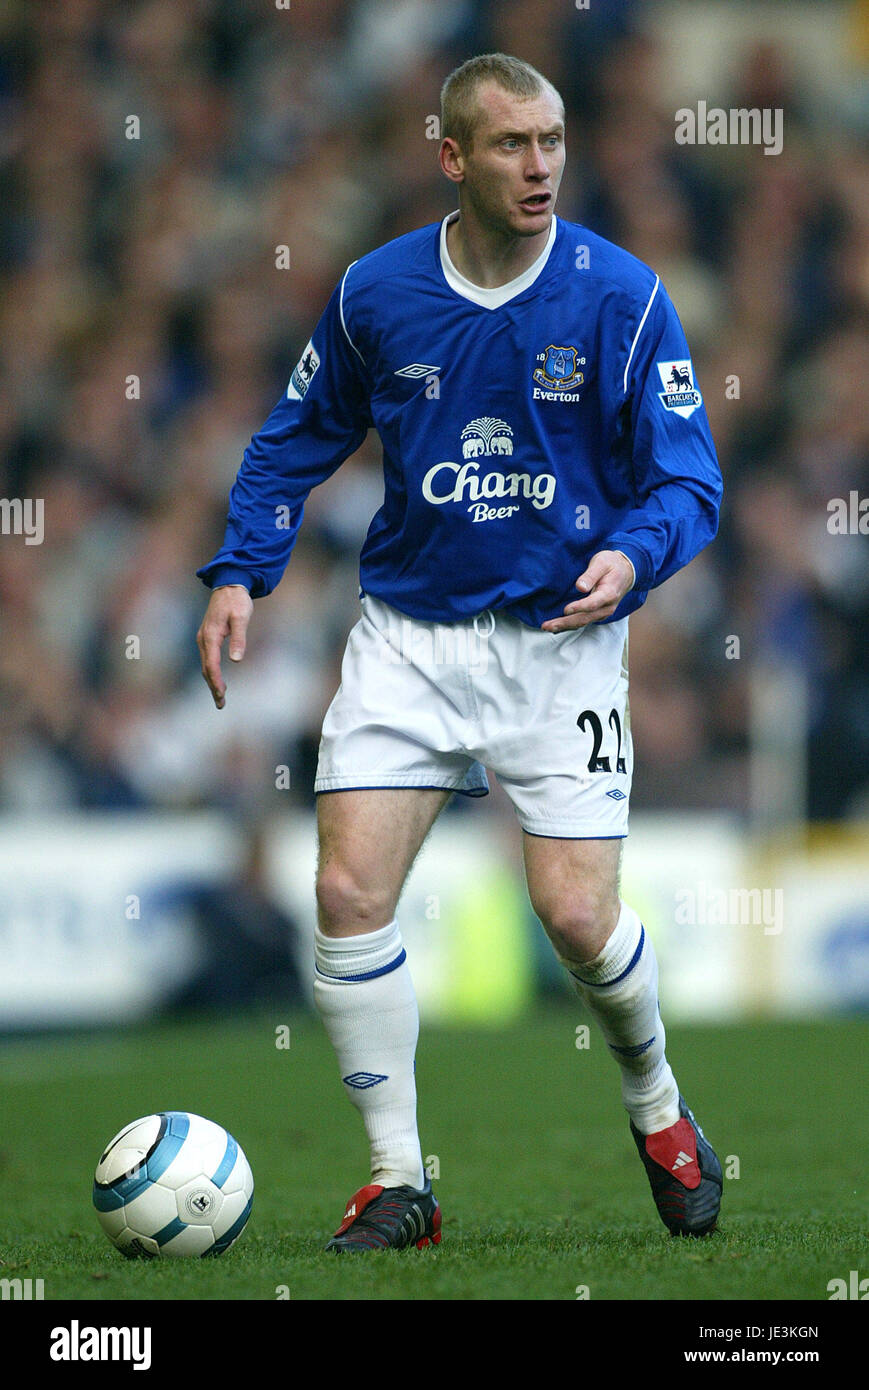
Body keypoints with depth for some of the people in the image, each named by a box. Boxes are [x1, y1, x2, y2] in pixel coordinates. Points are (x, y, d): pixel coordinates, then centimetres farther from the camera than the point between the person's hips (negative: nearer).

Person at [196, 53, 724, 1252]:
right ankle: (399, 1184, 2)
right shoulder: (376, 295, -1)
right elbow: (295, 443, 14)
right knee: (350, 893, -10)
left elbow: (689, 480, -4)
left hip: (560, 638, -2)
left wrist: (632, 557, -24)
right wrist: (240, 575, 2)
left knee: (578, 915, -10)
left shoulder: (622, 297, -7)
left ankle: (660, 1114, 21)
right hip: (409, 635, 2)